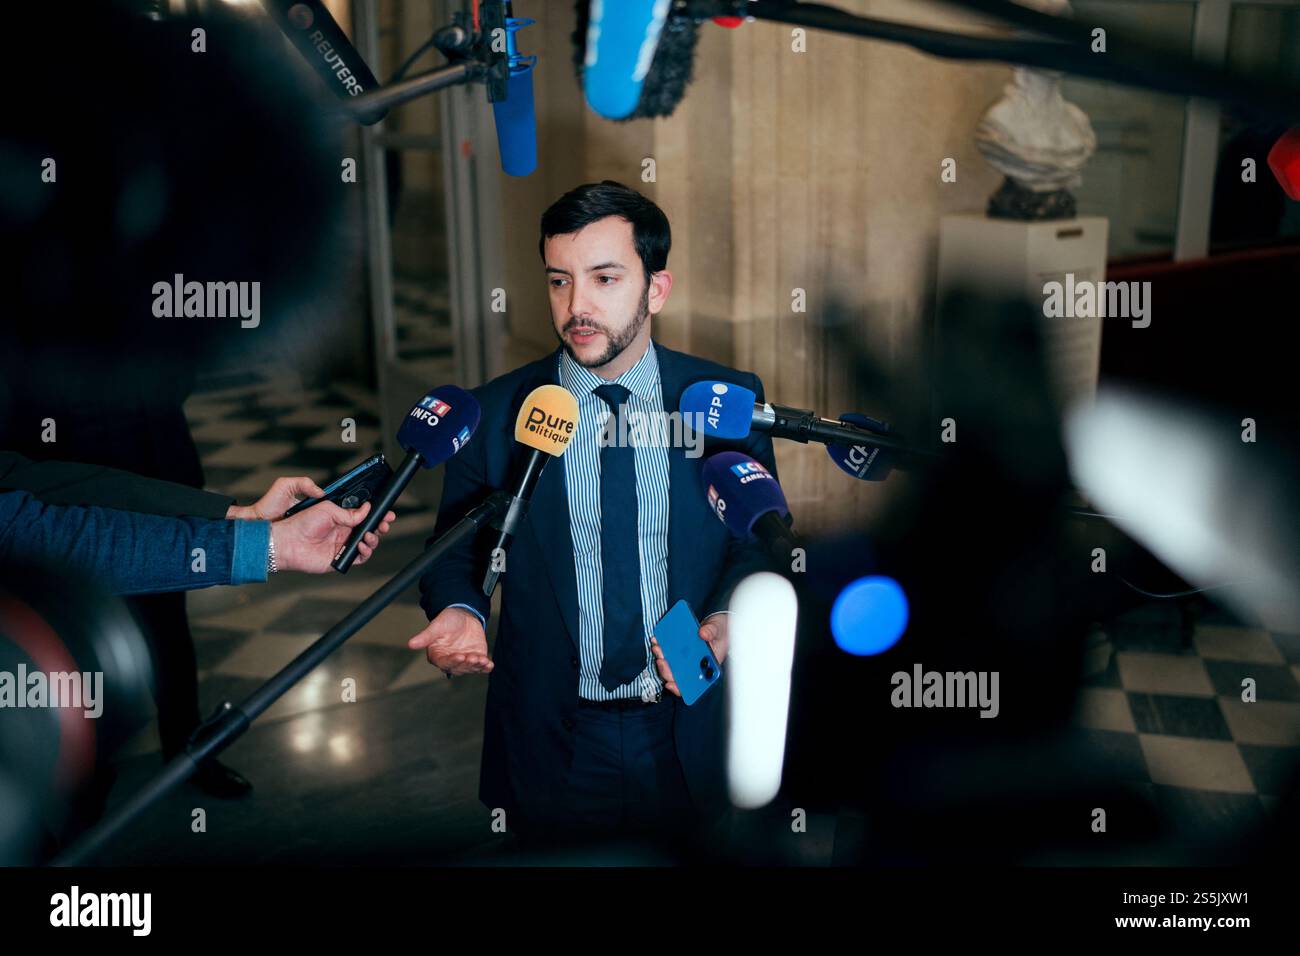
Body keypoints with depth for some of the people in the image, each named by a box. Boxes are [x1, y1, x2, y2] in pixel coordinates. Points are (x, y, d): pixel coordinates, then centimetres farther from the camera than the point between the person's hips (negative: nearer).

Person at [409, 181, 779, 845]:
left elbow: (759, 538, 2)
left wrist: (726, 619, -18)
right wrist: (459, 611, -18)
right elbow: (456, 552, 4)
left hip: (691, 740, 1)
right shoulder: (493, 413, -5)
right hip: (551, 744, 0)